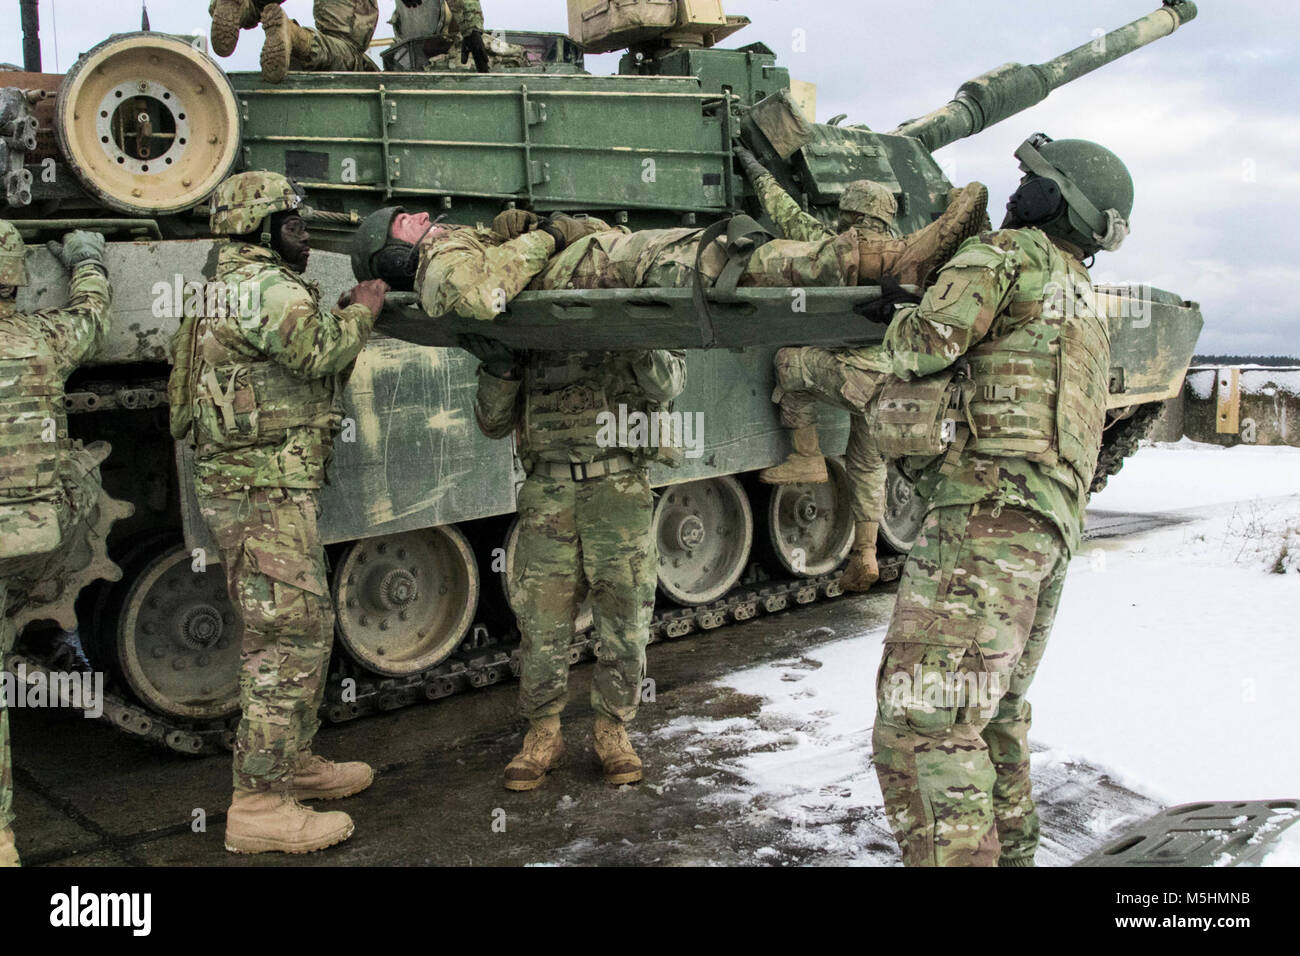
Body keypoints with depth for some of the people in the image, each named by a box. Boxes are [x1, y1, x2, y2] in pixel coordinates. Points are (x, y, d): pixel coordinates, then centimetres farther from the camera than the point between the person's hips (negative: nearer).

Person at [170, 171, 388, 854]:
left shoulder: (233, 283, 22)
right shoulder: (267, 284, -12)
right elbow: (319, 352, -24)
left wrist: (341, 316, 9)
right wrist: (361, 311, -7)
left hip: (265, 487, 11)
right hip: (264, 489, -11)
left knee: (305, 630, 18)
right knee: (287, 642, -8)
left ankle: (291, 764, 30)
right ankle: (258, 804, -3)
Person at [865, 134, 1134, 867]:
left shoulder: (1012, 251, -2)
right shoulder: (1086, 305, 27)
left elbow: (932, 342, -15)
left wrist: (898, 322, 7)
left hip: (989, 508, -10)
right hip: (1055, 524, 10)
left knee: (924, 724, -15)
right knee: (993, 710, 23)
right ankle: (1010, 849, 32)